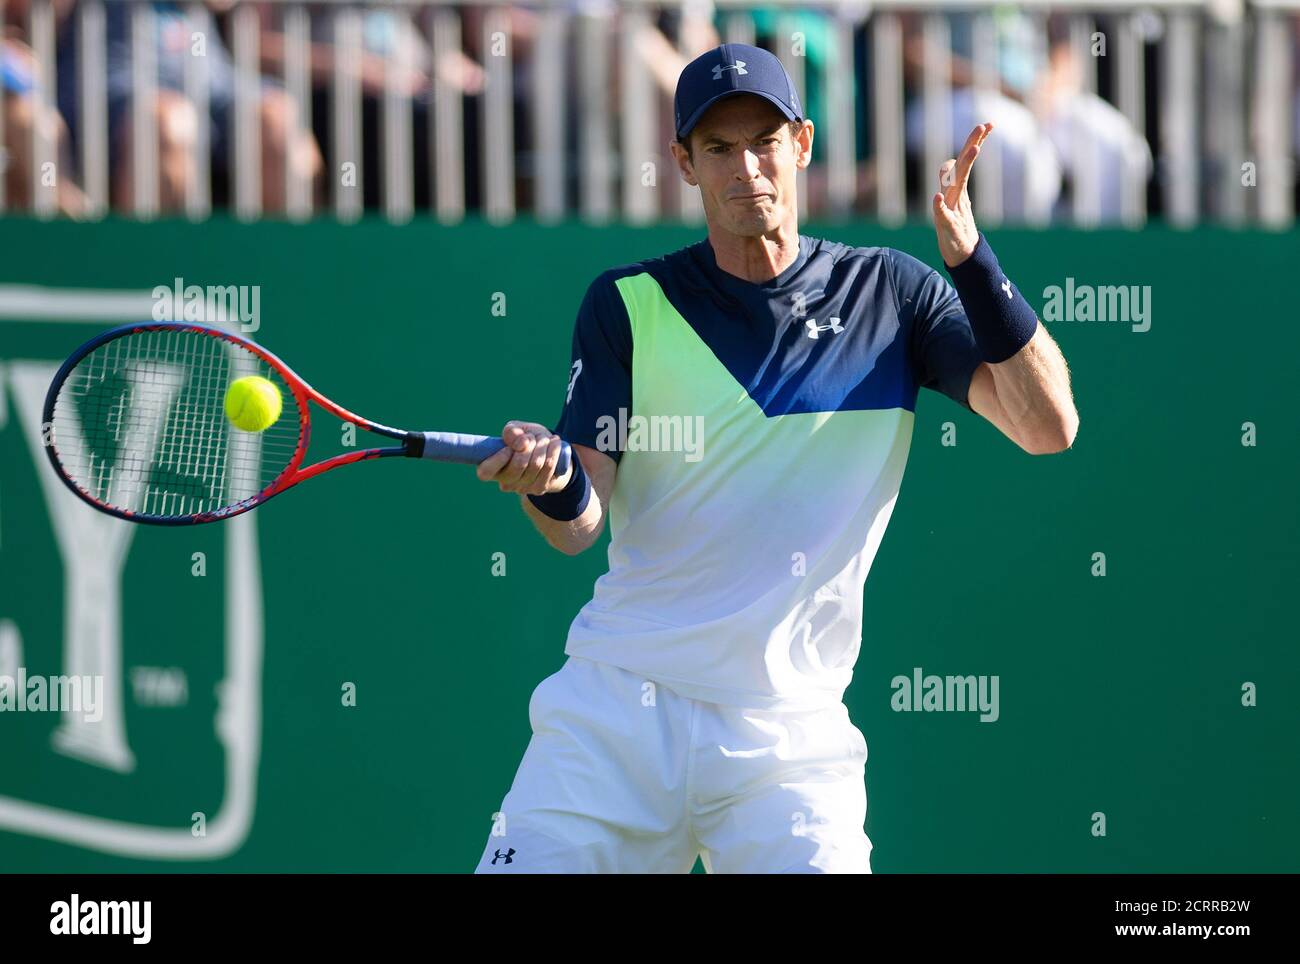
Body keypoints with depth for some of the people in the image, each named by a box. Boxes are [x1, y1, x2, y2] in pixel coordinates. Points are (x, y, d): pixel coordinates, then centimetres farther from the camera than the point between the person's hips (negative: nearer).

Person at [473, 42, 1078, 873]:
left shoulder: (891, 295, 6)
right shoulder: (630, 304, 4)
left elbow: (1049, 428, -6)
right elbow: (582, 523, -2)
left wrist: (972, 260, -17)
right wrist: (550, 483, -26)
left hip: (789, 737, 0)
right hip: (616, 717, 0)